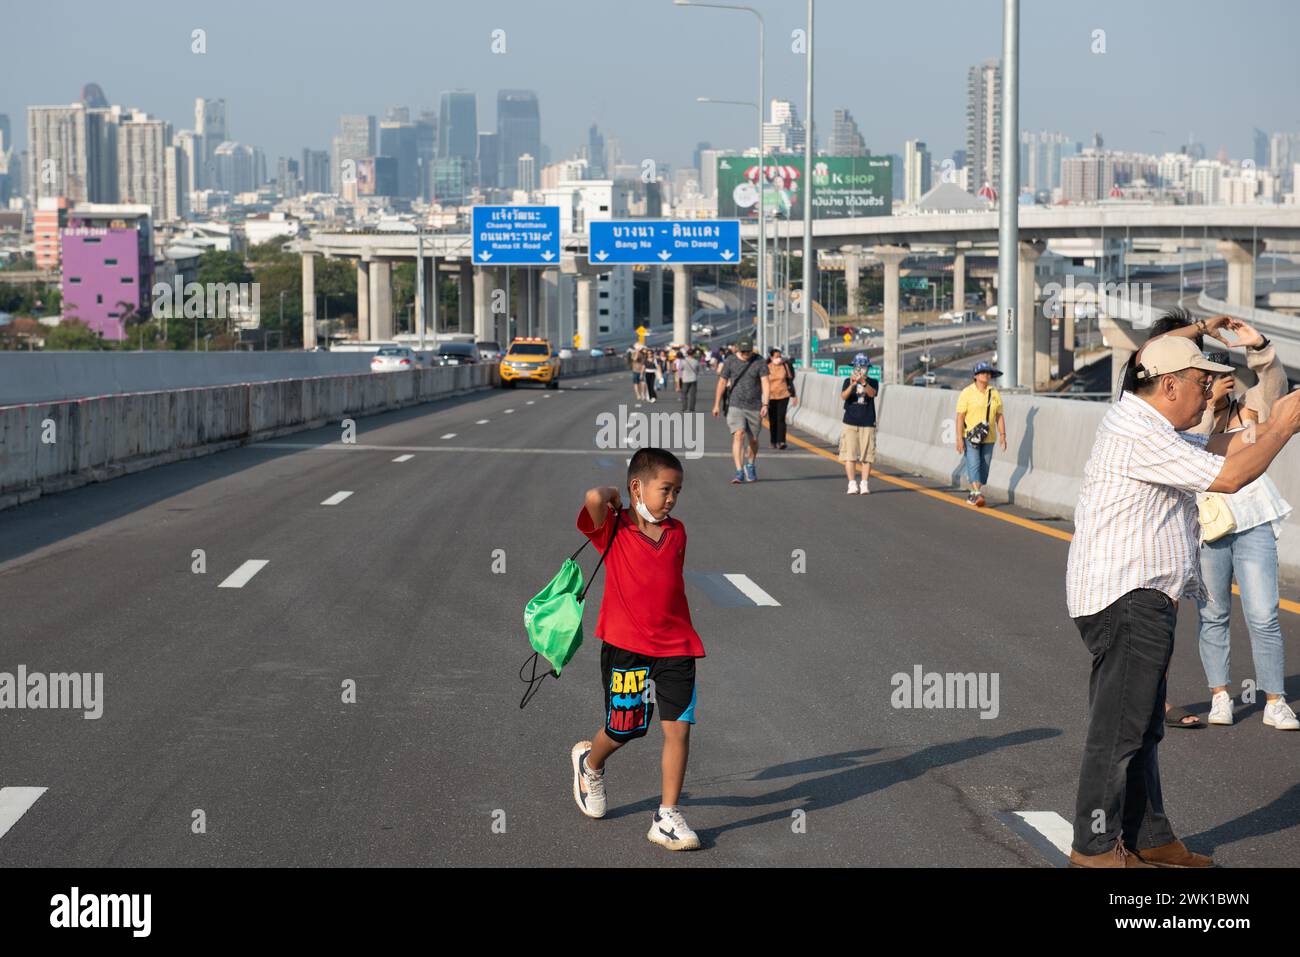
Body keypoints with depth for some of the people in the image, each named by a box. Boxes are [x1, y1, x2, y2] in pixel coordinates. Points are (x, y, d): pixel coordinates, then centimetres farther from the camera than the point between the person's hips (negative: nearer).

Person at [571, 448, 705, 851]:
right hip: (625, 646, -4)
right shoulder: (614, 530, -8)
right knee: (623, 731, 10)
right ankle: (590, 761, 45)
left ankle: (668, 817, 2)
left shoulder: (676, 532, 8)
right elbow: (594, 498, -30)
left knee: (678, 727, -6)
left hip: (675, 647, 4)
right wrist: (611, 498, -8)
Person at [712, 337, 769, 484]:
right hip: (735, 406, -1)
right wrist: (717, 404, 7)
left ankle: (750, 466, 39)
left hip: (754, 407, 1)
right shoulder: (730, 361, -1)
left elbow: (765, 383, -11)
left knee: (753, 439, 12)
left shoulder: (759, 362, -4)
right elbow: (722, 382, 5)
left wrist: (765, 404, -23)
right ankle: (739, 472, -22)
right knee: (738, 435, -18)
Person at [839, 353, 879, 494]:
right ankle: (852, 484, -1)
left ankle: (865, 484, 3)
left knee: (867, 455, -1)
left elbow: (872, 393, -18)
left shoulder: (872, 382, 4)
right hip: (850, 423, 0)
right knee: (849, 454, -4)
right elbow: (843, 396, -12)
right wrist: (852, 385, -32)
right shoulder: (848, 381, 5)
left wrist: (863, 382, -36)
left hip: (867, 424, 0)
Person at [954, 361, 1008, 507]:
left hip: (988, 439, 4)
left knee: (984, 468, 5)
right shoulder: (967, 393, -6)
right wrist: (959, 438, -14)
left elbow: (999, 416, 9)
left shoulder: (995, 394, 6)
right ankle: (978, 495, -23)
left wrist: (1002, 435, 0)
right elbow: (960, 416, -8)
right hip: (970, 437, -4)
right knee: (974, 464, -15)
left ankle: (973, 495, 17)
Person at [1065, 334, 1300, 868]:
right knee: (1119, 728, -5)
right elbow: (1228, 476, -20)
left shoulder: (1149, 427, 15)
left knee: (1141, 728, 16)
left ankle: (1148, 841, 24)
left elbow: (1214, 449, 20)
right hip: (1125, 599, -11)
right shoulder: (1139, 435, -19)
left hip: (1143, 602, 11)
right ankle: (1094, 848, 2)